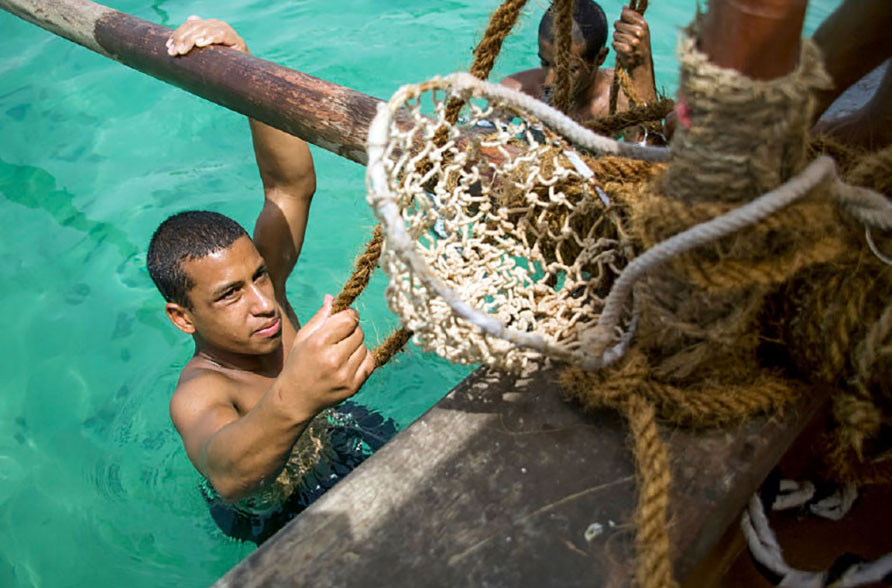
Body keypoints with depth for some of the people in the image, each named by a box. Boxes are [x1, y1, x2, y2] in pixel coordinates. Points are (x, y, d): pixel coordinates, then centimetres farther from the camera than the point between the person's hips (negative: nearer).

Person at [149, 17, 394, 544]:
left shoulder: (262, 285, -14)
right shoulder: (197, 393, -32)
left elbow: (291, 185, -21)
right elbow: (225, 473, -55)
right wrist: (291, 400, -78)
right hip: (283, 518, -4)